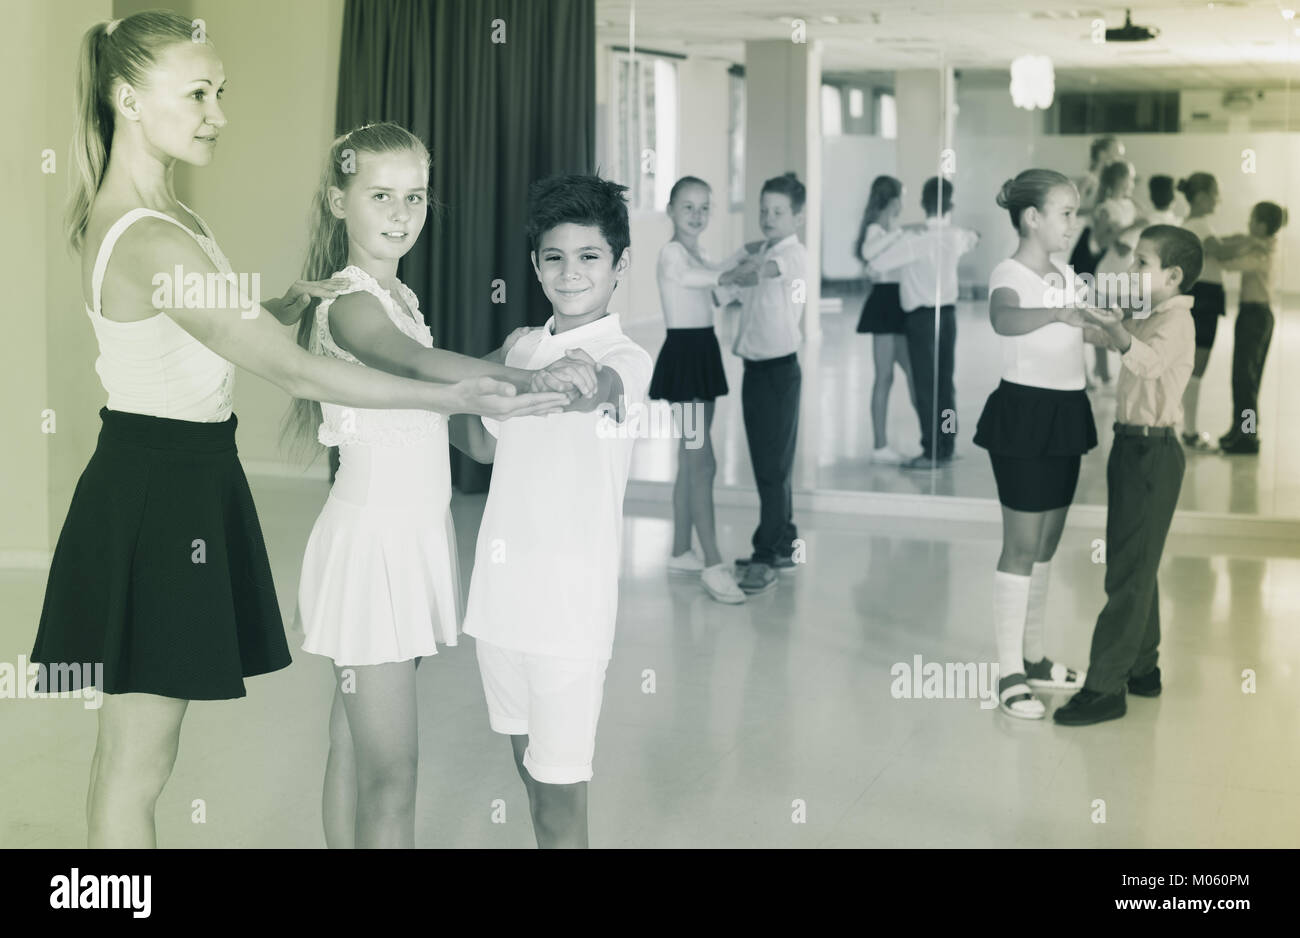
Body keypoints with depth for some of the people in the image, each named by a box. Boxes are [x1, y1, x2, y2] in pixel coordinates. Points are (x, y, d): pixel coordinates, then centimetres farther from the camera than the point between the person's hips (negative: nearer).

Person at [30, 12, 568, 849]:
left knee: (137, 751, 17)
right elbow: (296, 373, -23)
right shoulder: (150, 241, -23)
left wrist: (281, 304, 4)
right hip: (160, 490, -10)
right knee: (138, 760, 1)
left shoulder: (123, 212, 9)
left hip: (180, 477, 10)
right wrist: (454, 398, -19)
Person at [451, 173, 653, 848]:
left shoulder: (624, 361, -11)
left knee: (560, 800, -1)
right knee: (529, 768, 19)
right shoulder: (524, 346, 11)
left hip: (569, 605, -7)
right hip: (501, 593, 7)